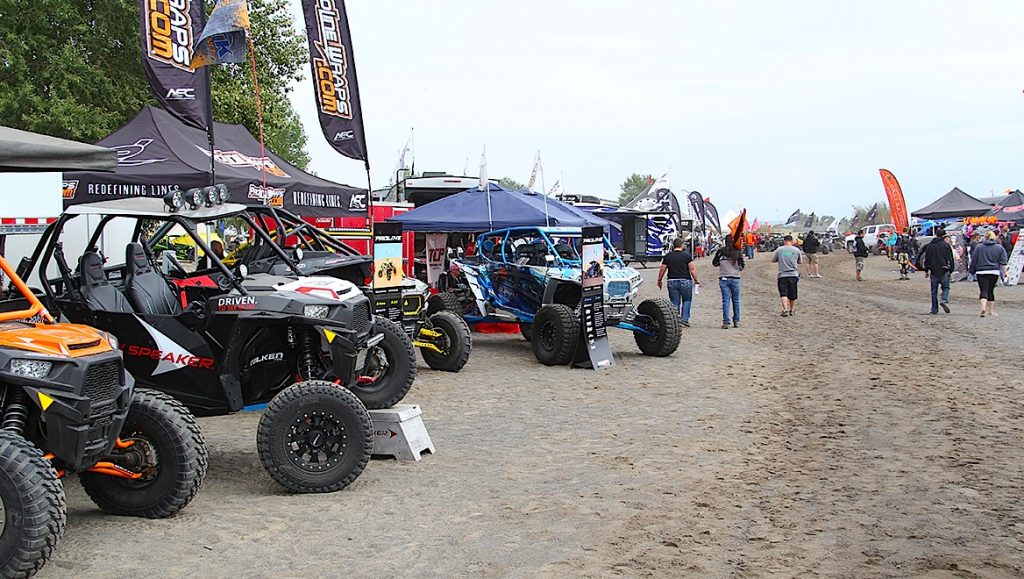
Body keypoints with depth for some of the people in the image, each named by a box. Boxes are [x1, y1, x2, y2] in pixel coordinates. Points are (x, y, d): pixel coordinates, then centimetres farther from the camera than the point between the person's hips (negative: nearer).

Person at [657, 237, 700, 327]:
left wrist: (659, 281, 19)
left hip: (672, 282, 2)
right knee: (687, 300, 15)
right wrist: (696, 280, 3)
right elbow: (692, 269, -7)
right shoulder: (687, 255, -4)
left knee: (674, 303, 7)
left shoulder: (668, 256, 3)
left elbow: (662, 270, 6)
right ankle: (685, 319, 4)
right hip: (685, 281, -2)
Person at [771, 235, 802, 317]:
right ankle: (792, 310, 26)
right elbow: (800, 262, 12)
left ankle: (785, 309, -20)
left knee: (783, 293, -4)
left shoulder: (779, 250, -1)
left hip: (782, 275, -2)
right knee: (792, 295, 13)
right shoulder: (796, 250, 2)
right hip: (793, 275, 2)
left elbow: (773, 260, 9)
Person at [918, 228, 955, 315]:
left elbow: (926, 259, 10)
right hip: (944, 271, -2)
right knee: (945, 287, 10)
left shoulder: (930, 245, 7)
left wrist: (926, 270, 17)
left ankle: (934, 309, 7)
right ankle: (944, 300, -18)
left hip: (933, 271, 2)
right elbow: (950, 259, -3)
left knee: (934, 290, 7)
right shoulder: (946, 245, -1)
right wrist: (951, 270, 3)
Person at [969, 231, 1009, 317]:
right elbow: (1003, 262, 3)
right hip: (994, 272, 1)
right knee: (991, 290, 13)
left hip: (981, 272, -1)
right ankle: (990, 311, 20)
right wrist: (1004, 272, 8)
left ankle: (983, 307, -29)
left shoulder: (979, 247, 3)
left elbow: (974, 261, 7)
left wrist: (972, 270, 18)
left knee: (984, 291, -6)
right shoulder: (1000, 248, 5)